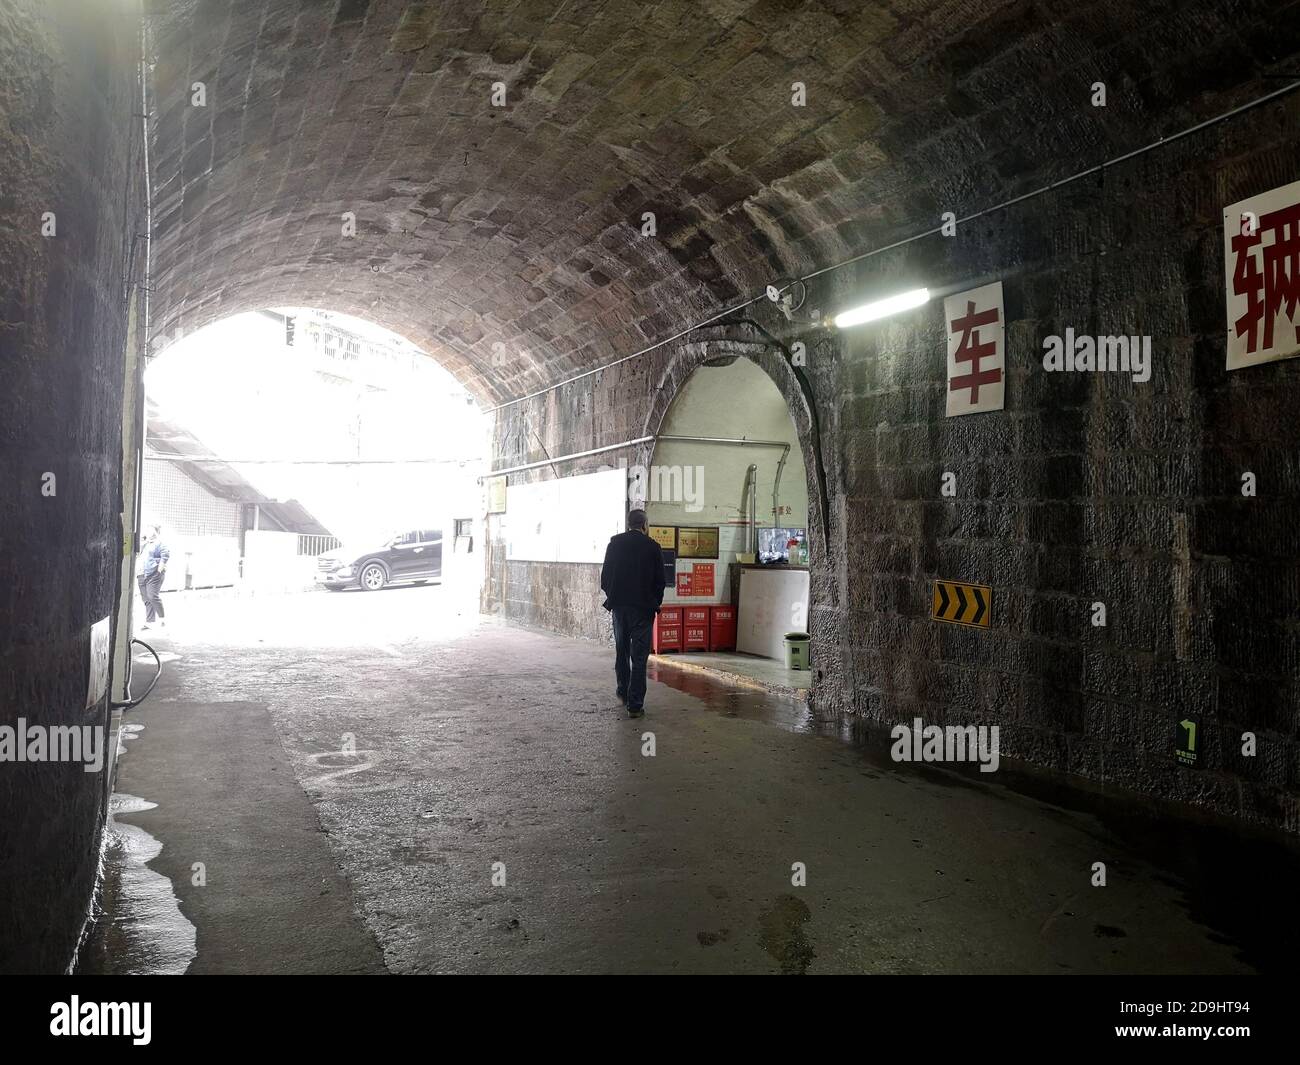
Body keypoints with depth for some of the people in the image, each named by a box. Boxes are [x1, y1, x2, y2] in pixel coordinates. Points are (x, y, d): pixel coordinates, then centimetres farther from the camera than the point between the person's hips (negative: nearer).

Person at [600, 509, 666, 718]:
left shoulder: (615, 543, 0)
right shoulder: (652, 546, -6)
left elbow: (605, 576, 2)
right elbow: (660, 580, -3)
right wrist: (656, 603, 10)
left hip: (619, 606, 3)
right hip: (643, 607, -3)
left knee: (621, 651, 20)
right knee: (639, 656, 0)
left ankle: (624, 693, 33)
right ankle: (635, 704, -2)